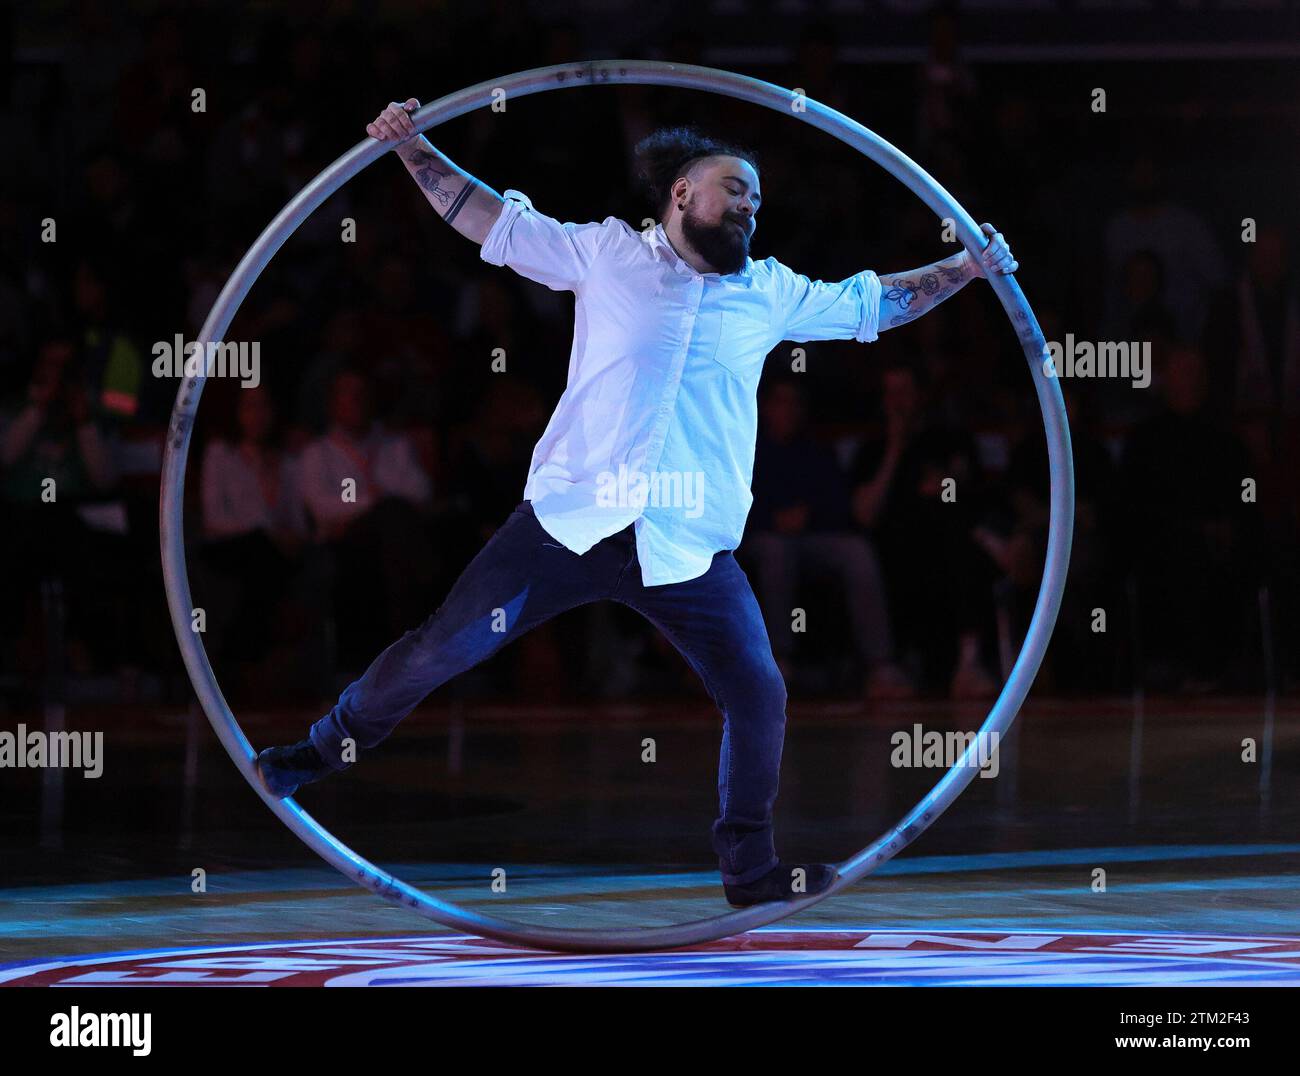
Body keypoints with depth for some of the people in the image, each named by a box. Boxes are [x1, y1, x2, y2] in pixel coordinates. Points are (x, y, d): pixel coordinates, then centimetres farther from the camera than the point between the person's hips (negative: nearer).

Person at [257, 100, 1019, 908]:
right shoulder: (608, 253, 4)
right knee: (442, 649, -2)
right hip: (570, 522, -3)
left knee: (759, 695, -4)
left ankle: (749, 867, 12)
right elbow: (494, 222, 7)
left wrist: (967, 269, 17)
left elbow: (873, 304, 23)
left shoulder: (772, 292, 12)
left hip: (691, 550, 3)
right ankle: (328, 747, 21)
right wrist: (414, 149, 0)